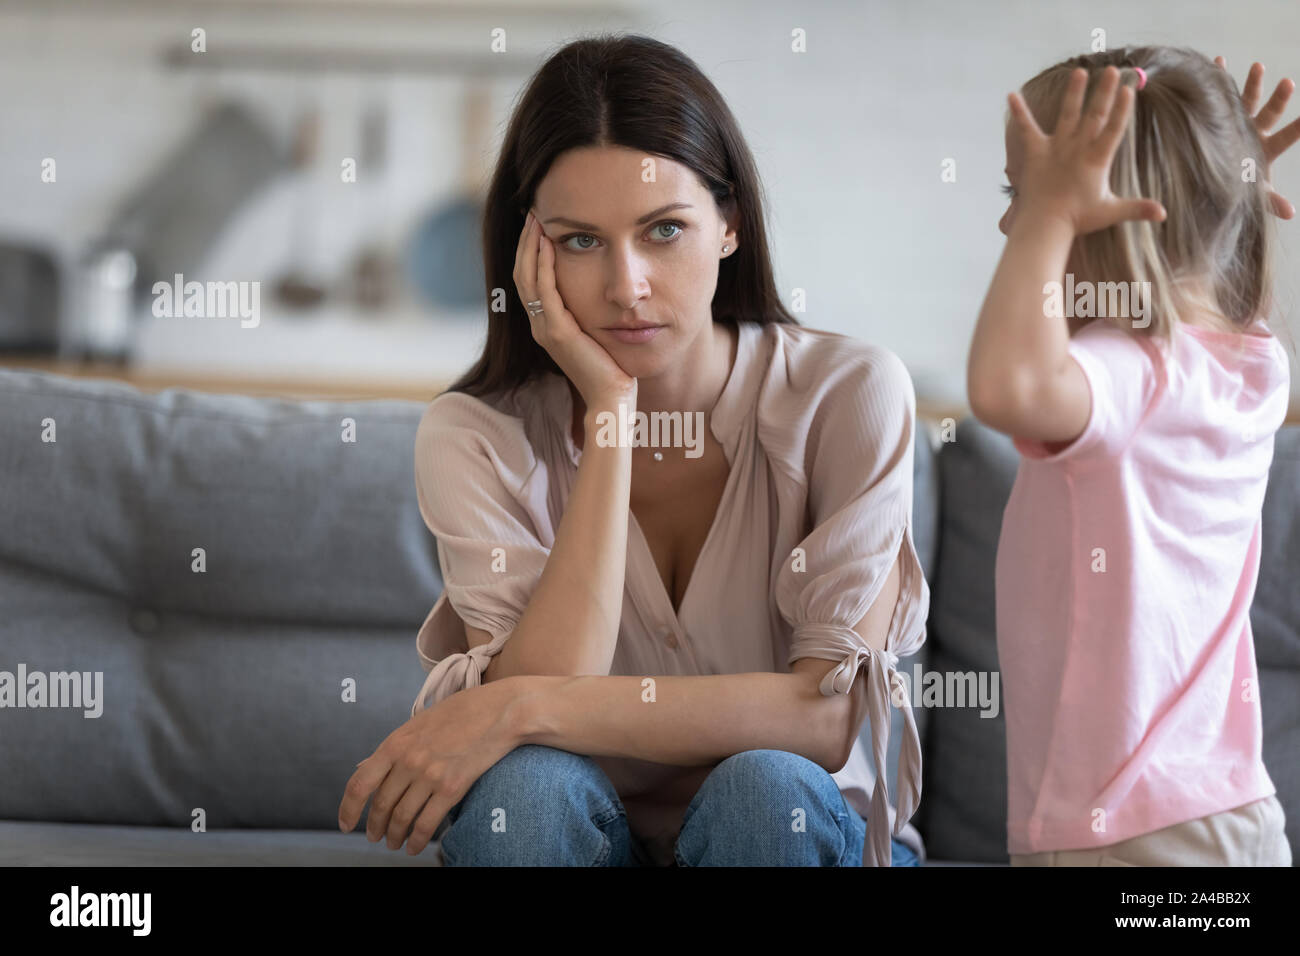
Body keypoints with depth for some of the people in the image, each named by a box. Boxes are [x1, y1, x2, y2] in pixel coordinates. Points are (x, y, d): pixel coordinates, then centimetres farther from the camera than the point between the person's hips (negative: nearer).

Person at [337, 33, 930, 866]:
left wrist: (523, 707, -29)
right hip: (596, 841, 1)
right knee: (522, 785, -31)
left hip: (800, 831, 0)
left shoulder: (850, 395, -12)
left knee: (763, 788, -33)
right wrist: (610, 411, -24)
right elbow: (547, 681, -24)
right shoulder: (475, 438, -9)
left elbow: (832, 715, -22)